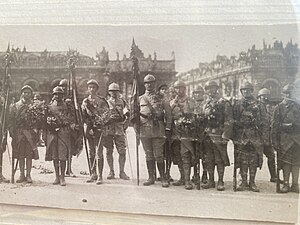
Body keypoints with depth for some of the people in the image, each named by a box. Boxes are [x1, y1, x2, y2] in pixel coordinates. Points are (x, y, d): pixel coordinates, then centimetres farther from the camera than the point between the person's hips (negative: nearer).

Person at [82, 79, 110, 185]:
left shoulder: (101, 100, -2)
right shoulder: (85, 101, 10)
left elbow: (106, 114, -4)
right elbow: (84, 116, 9)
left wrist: (101, 124, -12)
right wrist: (89, 127, -2)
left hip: (99, 128, -4)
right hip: (89, 128, 4)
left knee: (99, 153, -8)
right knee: (91, 153, 9)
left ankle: (100, 176, -5)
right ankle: (93, 174, 18)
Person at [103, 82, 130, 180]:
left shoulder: (122, 102, 11)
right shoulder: (105, 102, 11)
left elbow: (127, 115, 9)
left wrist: (125, 125, -2)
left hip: (119, 129, 0)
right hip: (108, 129, 1)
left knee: (122, 151, -5)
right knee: (109, 151, 3)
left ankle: (122, 172, 3)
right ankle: (111, 171, 13)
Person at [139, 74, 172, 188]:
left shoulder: (161, 98, 7)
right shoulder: (140, 99, 14)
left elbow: (168, 113, 6)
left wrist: (168, 127, 0)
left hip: (158, 130, -3)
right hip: (145, 129, 3)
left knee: (158, 155, -4)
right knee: (149, 155, 7)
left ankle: (163, 178, 5)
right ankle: (151, 177, 14)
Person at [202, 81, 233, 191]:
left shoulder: (223, 103, -4)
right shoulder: (206, 103, 15)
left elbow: (228, 121, -8)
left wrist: (225, 135, -15)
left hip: (218, 136, -6)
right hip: (207, 135, 6)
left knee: (220, 159, -2)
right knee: (209, 159, 9)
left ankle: (220, 182, 5)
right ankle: (211, 181, 18)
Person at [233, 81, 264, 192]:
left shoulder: (257, 104, 9)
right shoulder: (237, 104, 10)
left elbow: (261, 120, 8)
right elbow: (234, 120, 9)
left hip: (255, 136, 0)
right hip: (241, 136, 0)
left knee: (254, 159, 0)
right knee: (242, 159, 0)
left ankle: (252, 182, 7)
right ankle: (244, 182, 7)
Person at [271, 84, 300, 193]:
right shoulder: (279, 107, 4)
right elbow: (274, 125, 2)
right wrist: (274, 140, -4)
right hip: (284, 138, -2)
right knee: (285, 162, -2)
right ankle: (286, 184, 5)